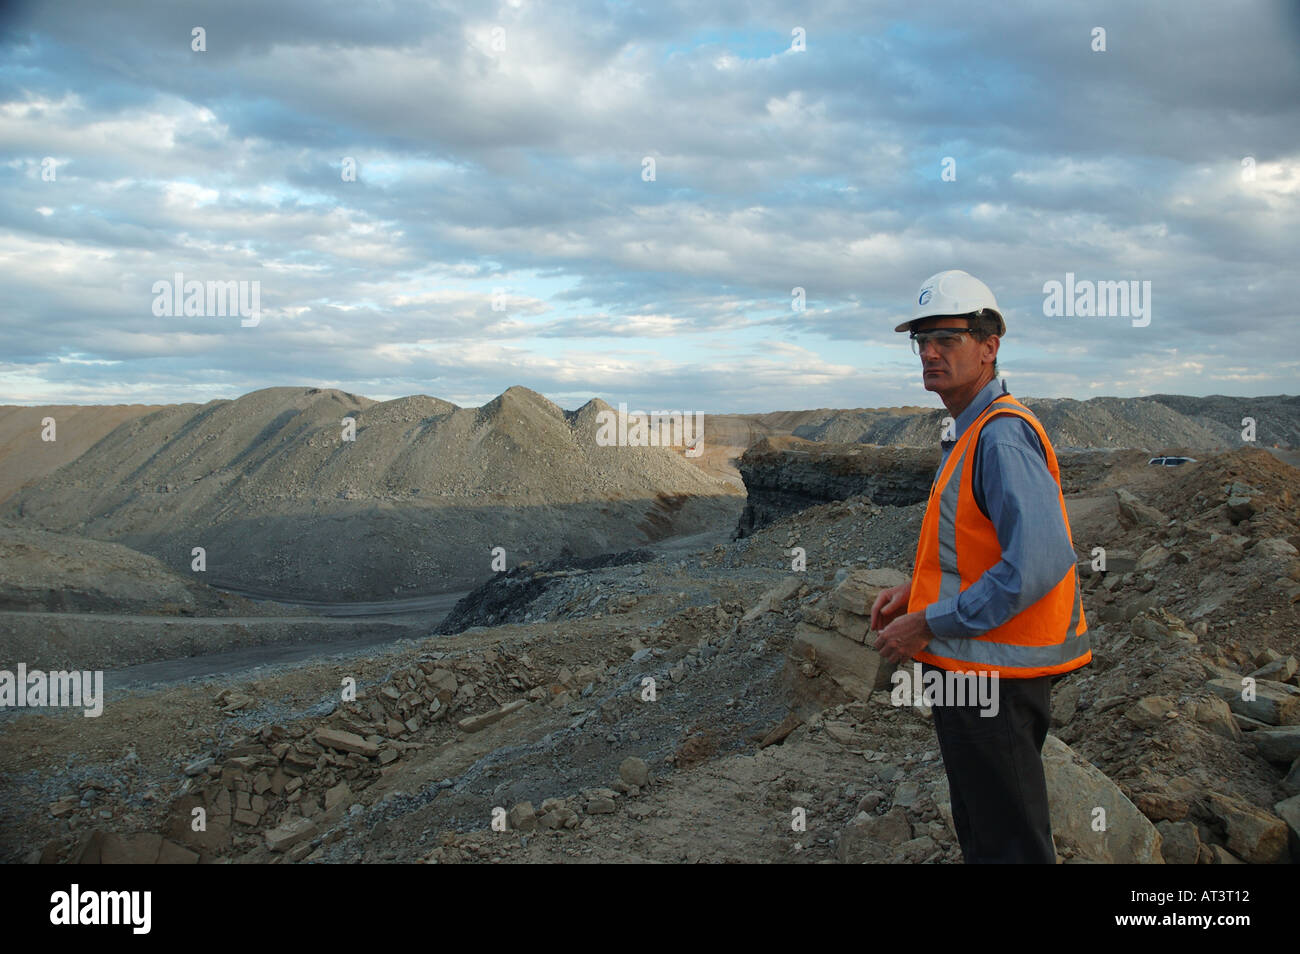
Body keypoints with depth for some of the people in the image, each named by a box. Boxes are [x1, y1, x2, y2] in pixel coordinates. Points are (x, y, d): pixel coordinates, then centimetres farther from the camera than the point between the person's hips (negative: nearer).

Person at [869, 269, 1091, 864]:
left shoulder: (1001, 435, -20)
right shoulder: (970, 432, 13)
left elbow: (1039, 564, -30)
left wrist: (928, 624, -22)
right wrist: (915, 591, 10)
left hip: (993, 676, -10)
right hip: (972, 670, 10)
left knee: (1007, 843, 2)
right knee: (981, 835, 23)